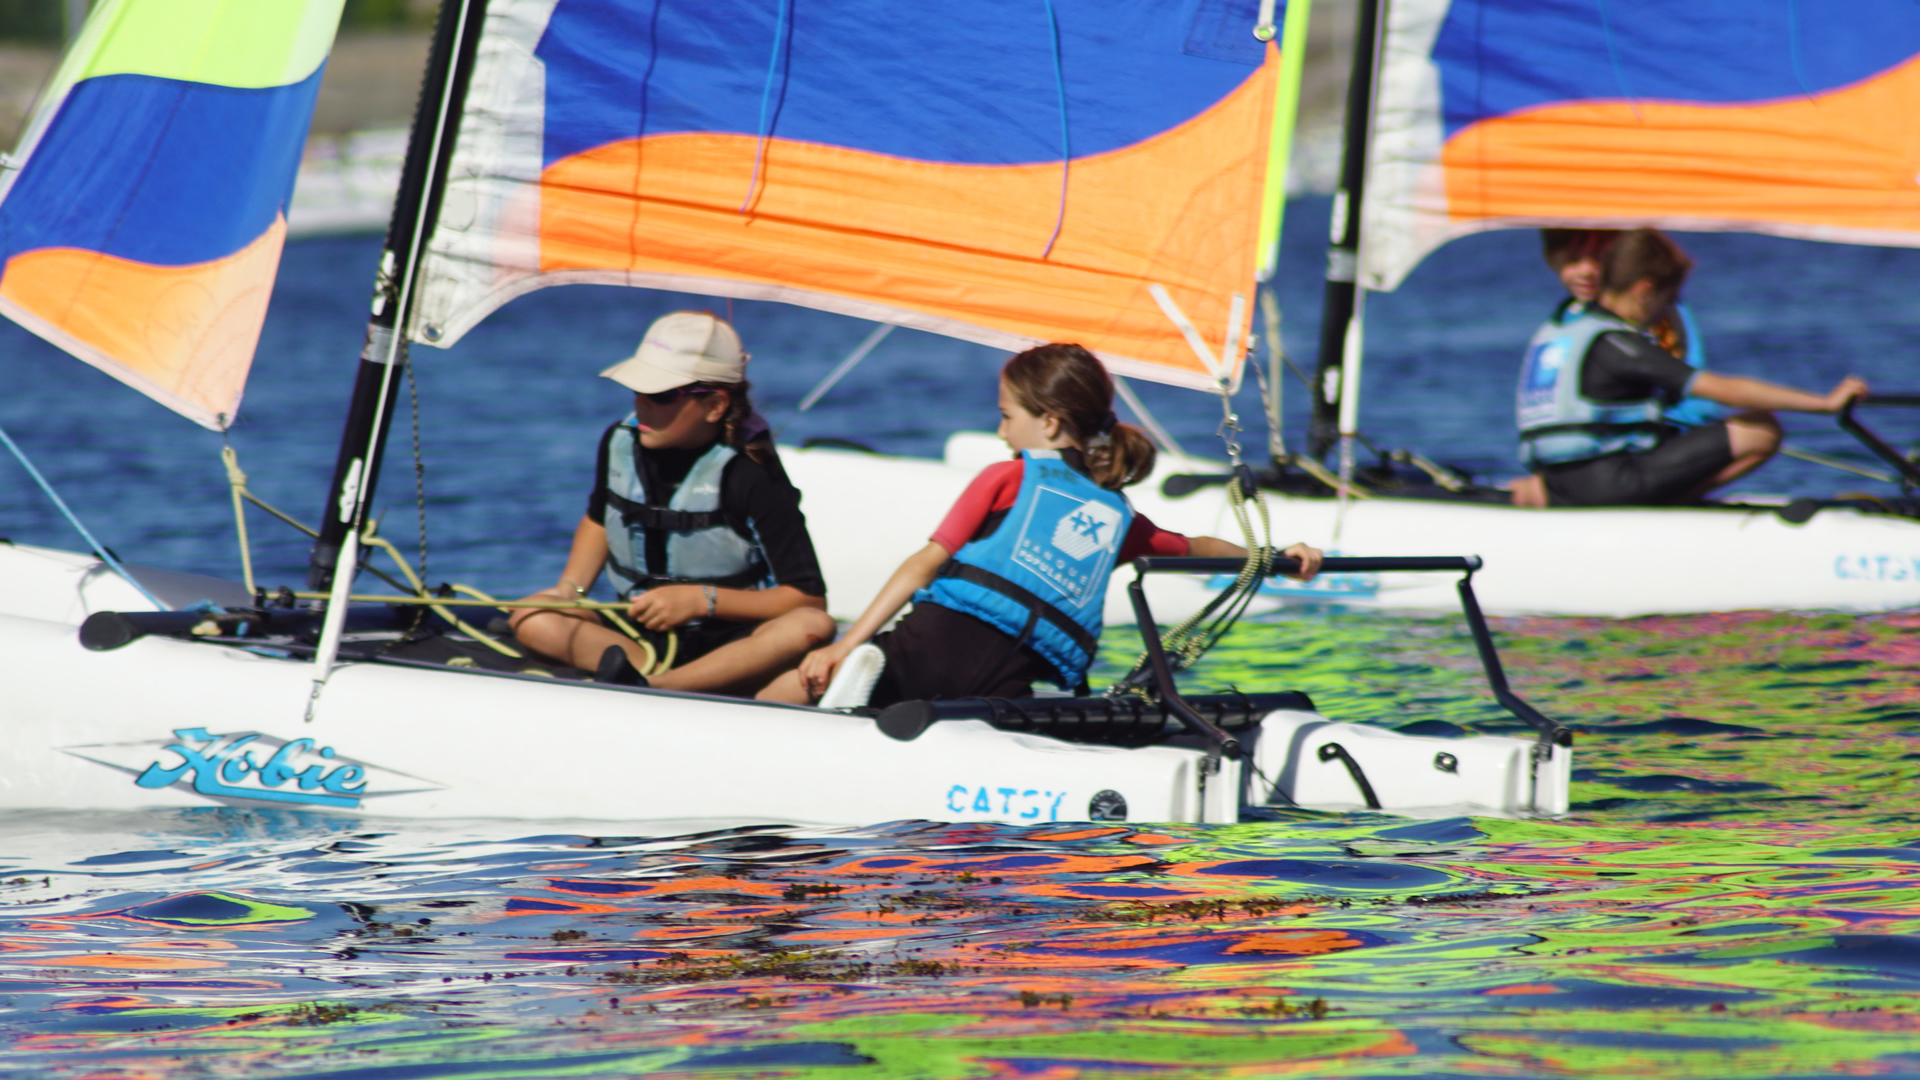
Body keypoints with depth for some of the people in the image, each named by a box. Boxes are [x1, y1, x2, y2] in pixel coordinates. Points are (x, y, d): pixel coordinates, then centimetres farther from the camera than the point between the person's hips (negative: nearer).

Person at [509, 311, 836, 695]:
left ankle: (643, 689, -53)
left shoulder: (749, 475, -14)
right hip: (639, 633, 5)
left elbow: (808, 599, -16)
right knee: (531, 617, -19)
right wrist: (570, 588, 7)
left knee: (811, 628, -37)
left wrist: (701, 600, -22)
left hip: (728, 644, -5)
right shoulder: (620, 444, 1)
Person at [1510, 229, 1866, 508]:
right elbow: (1723, 389, -13)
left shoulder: (1555, 328, 16)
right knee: (1760, 430, -9)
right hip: (1606, 484, -9)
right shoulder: (1614, 343, -11)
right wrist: (1826, 402, -11)